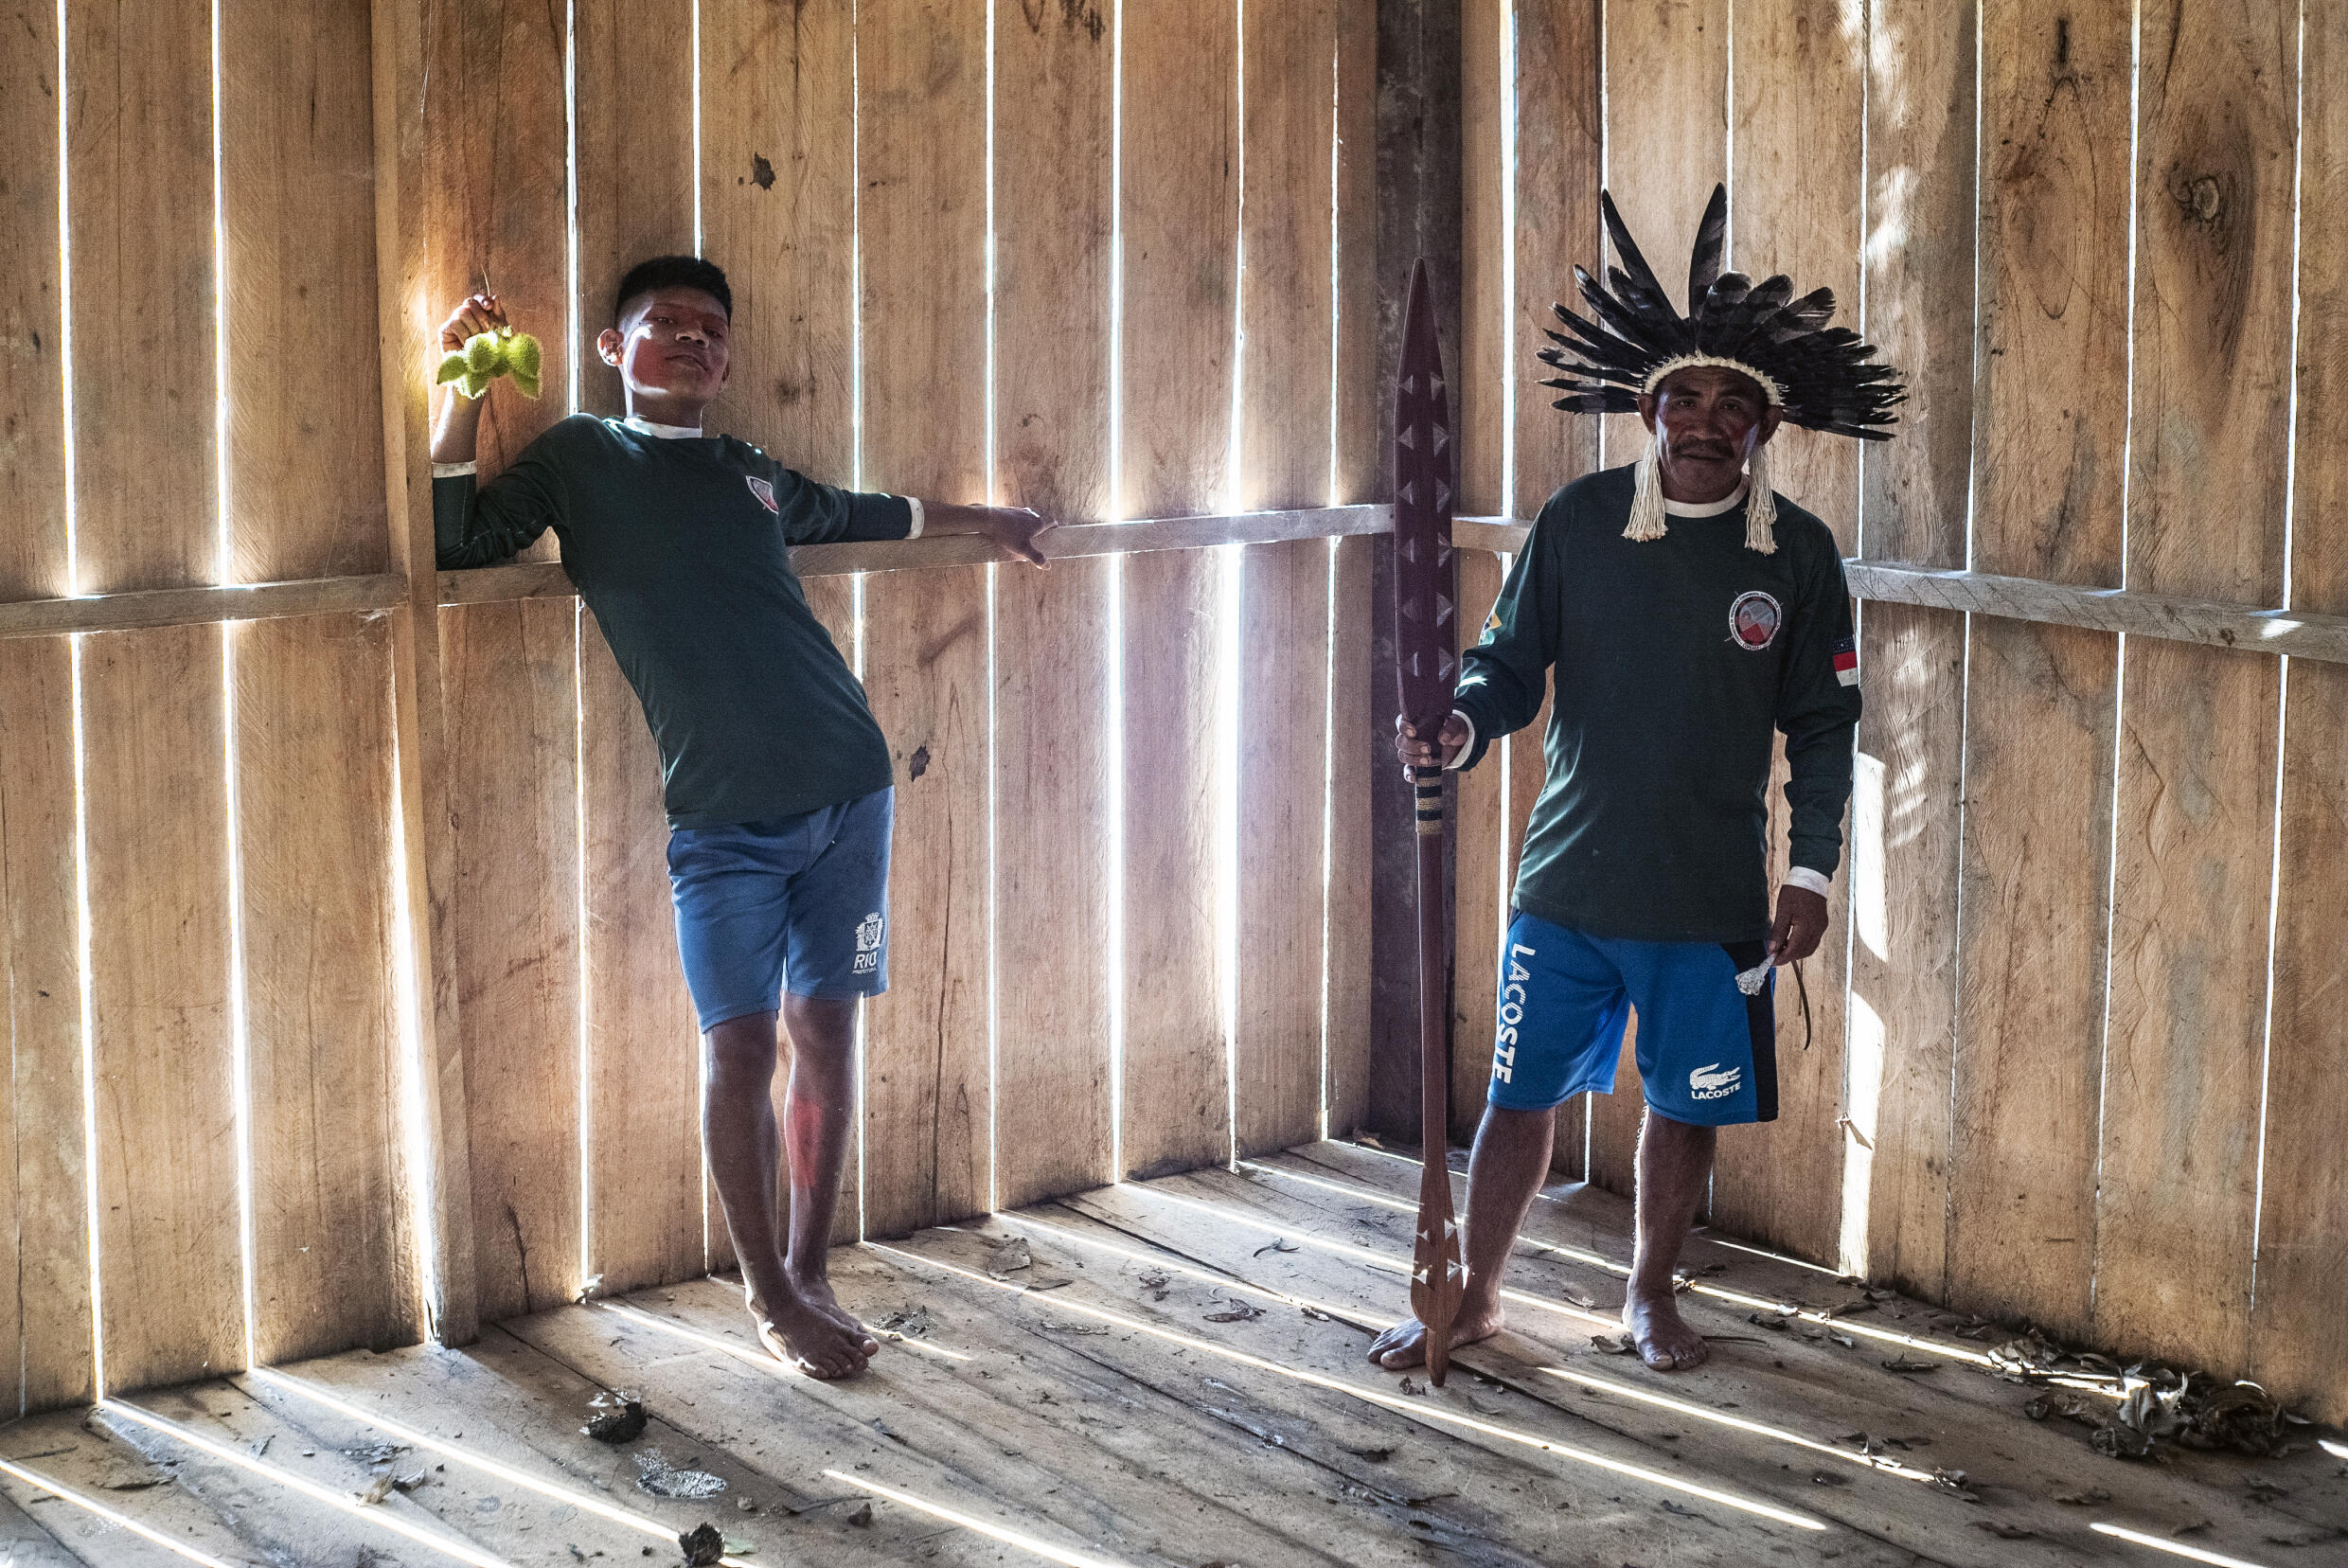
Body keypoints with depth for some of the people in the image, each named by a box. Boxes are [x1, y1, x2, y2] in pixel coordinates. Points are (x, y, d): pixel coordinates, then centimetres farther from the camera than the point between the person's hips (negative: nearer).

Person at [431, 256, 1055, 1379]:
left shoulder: (750, 476, 17)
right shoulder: (579, 458, 8)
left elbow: (866, 514, 36)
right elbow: (455, 541, -3)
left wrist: (985, 519, 48)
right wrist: (462, 392, -7)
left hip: (846, 790, 4)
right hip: (723, 817, -4)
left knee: (826, 1033, 6)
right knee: (739, 1048, -3)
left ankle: (810, 1274, 20)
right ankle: (770, 1296, 13)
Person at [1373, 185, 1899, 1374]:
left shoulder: (1798, 554, -2)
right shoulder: (1577, 523, -4)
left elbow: (1822, 723, 3)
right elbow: (1510, 659, 2)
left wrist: (1812, 870, -1)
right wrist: (1461, 727, -19)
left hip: (1715, 898, 1)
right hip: (1569, 878, 0)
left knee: (1688, 1106, 12)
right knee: (1522, 1094, 7)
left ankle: (1650, 1293, 34)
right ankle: (1474, 1297, 25)